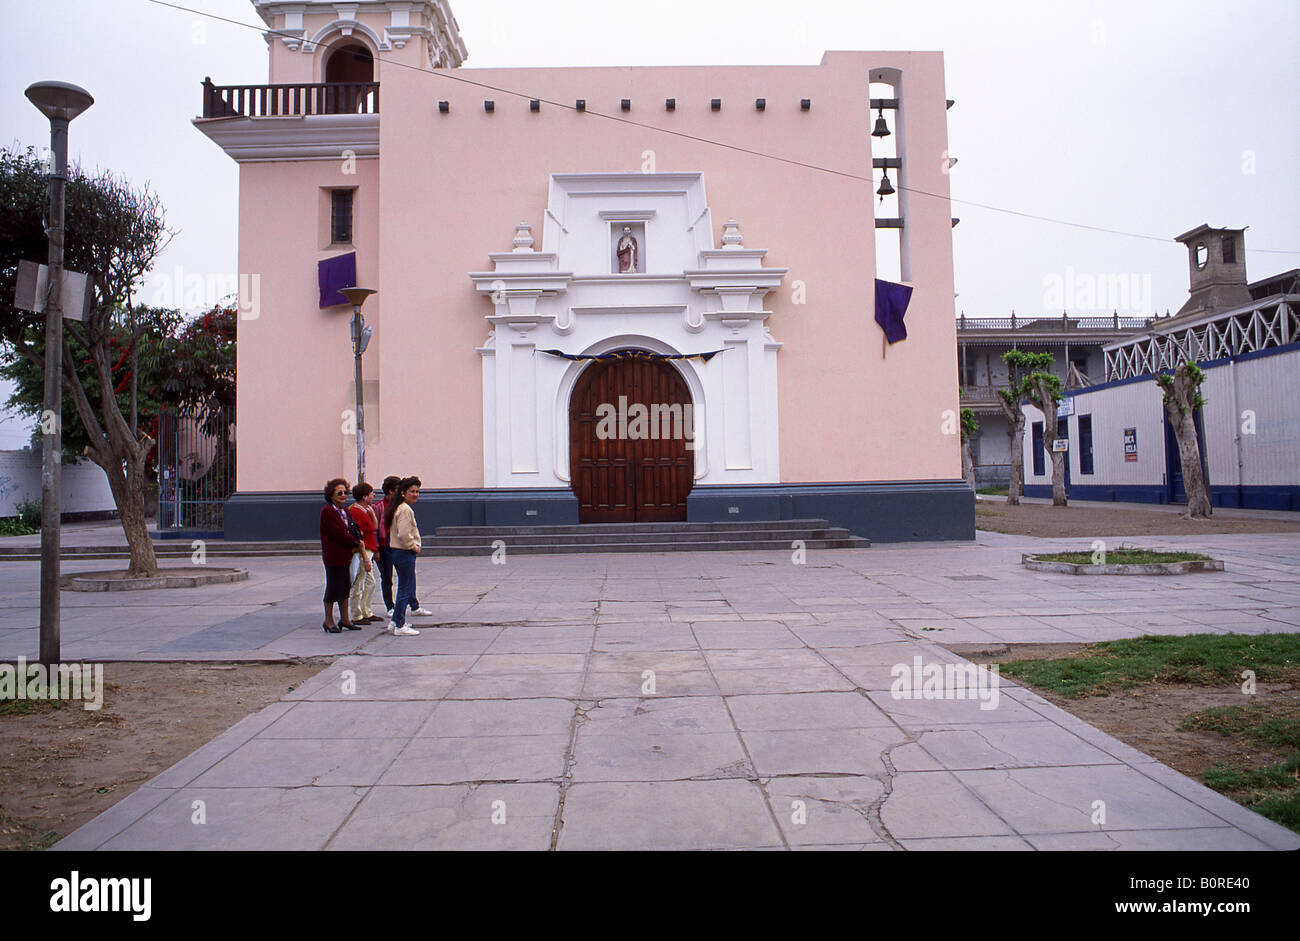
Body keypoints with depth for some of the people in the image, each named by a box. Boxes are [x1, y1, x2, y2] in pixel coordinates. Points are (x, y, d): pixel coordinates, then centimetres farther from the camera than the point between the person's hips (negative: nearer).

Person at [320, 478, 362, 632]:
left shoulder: (344, 511, 15)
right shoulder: (327, 511, -13)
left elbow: (350, 530, 16)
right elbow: (338, 533, -18)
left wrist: (354, 544, -3)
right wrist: (356, 543, -10)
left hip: (346, 555, 9)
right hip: (334, 556, -9)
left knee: (345, 587, 13)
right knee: (333, 588, 0)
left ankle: (345, 619, 22)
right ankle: (328, 620, 12)